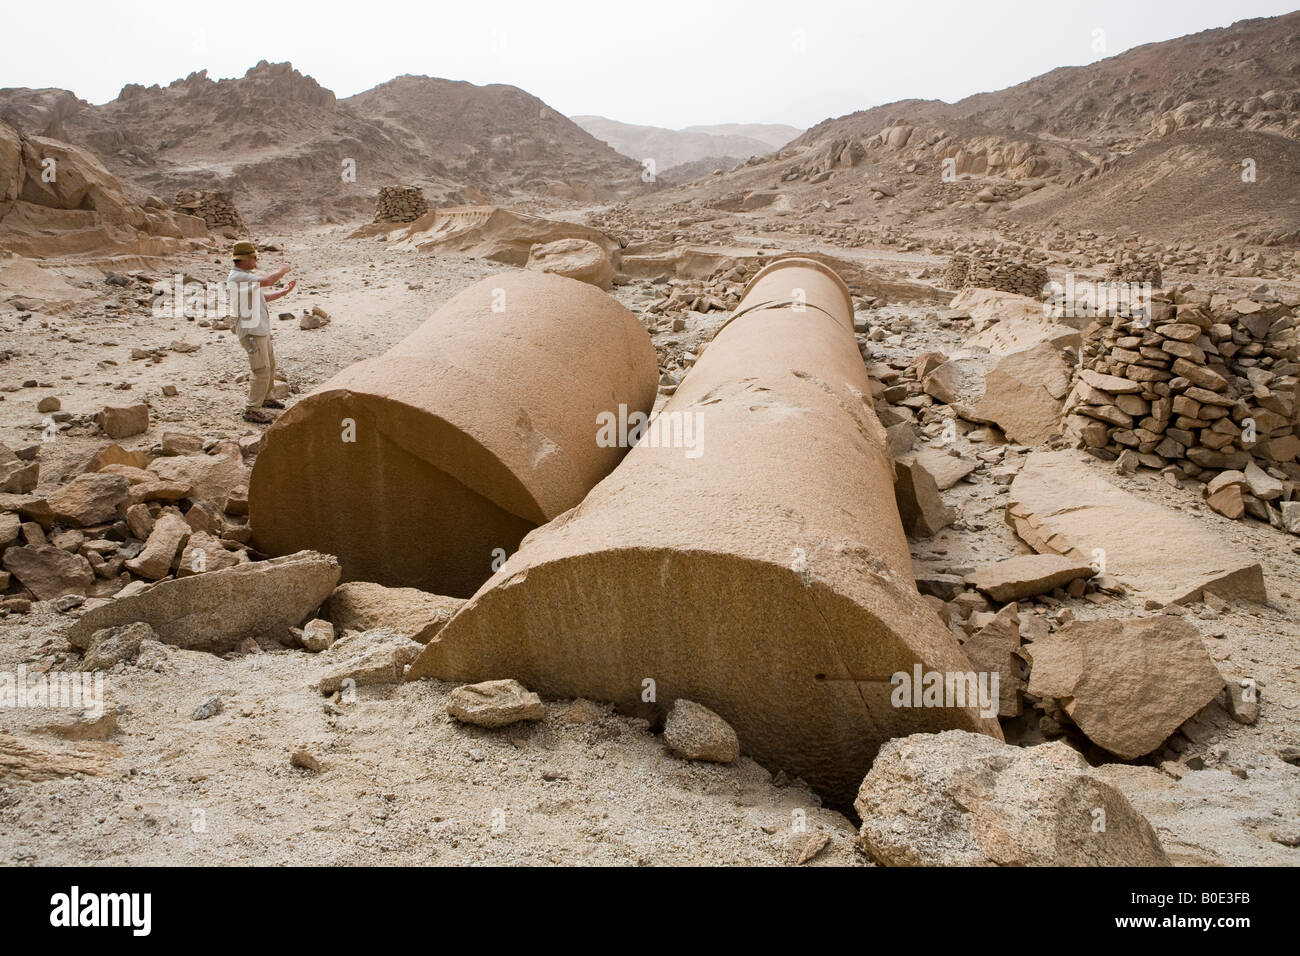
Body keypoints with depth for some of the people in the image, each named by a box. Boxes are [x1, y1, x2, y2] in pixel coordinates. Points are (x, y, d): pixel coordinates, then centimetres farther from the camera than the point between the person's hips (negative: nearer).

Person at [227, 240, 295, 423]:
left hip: (260, 329, 11)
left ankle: (265, 398, 38)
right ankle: (252, 410, -4)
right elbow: (267, 281, -27)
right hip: (251, 331, -11)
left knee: (270, 365, 21)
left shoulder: (245, 276, 15)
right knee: (261, 370, -10)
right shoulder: (237, 277, -19)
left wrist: (283, 292, 17)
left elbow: (261, 297, 25)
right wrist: (282, 270, -9)